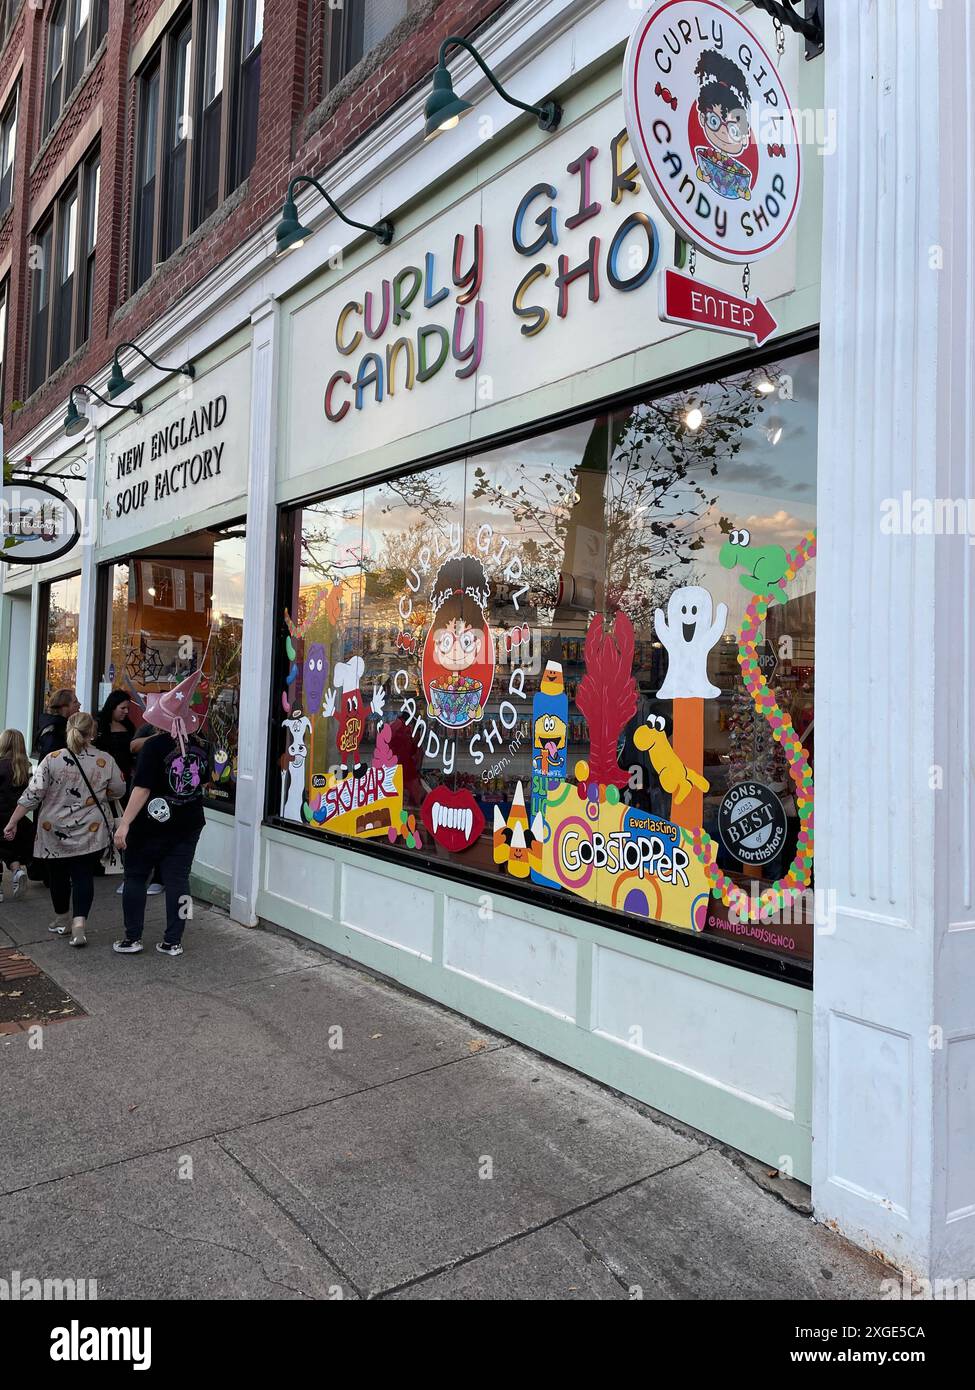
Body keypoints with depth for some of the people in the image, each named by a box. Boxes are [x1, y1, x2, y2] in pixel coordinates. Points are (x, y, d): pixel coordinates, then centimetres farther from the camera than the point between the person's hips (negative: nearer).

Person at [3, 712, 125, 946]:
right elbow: (119, 790, 5)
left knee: (58, 874, 17)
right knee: (83, 875, 6)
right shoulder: (106, 761, -7)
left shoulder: (52, 759, -9)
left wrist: (12, 823, -3)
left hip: (55, 831, 1)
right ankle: (79, 923, -10)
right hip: (91, 832, 0)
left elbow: (32, 795, -10)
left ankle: (62, 920, 32)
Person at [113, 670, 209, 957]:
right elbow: (203, 782, 15)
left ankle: (132, 939, 14)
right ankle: (173, 941, 8)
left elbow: (142, 788, -20)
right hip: (188, 825, 4)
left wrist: (125, 824, -19)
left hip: (152, 824, -4)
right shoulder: (198, 748, 1)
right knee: (177, 880, 6)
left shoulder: (155, 745, -15)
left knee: (135, 877, 11)